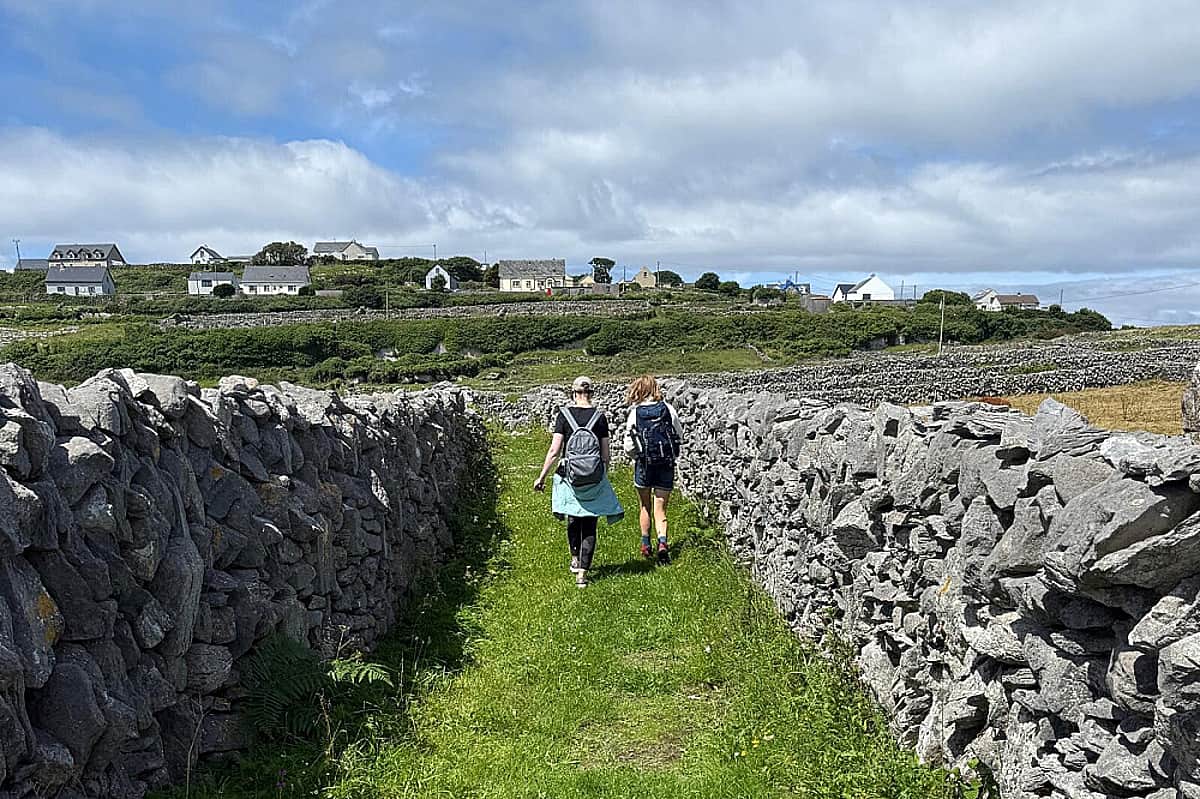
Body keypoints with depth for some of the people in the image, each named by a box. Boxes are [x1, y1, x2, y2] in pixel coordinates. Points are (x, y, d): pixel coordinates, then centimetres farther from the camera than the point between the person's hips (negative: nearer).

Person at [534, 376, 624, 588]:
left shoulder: (564, 414, -6)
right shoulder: (600, 417, -3)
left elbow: (554, 451, -9)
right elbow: (605, 454, 1)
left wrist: (542, 477, 0)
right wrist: (604, 476, 16)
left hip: (569, 476, 0)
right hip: (595, 479, 0)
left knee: (573, 520, 24)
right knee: (589, 525, 6)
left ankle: (576, 558, 39)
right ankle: (582, 572, 2)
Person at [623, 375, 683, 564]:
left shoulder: (634, 413, -8)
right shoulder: (668, 409, -4)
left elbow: (629, 446, -8)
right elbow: (680, 435, 5)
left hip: (644, 465, 0)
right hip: (666, 465, 1)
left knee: (645, 508, 18)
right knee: (660, 509, 5)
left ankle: (646, 546, 26)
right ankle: (662, 542, -17)